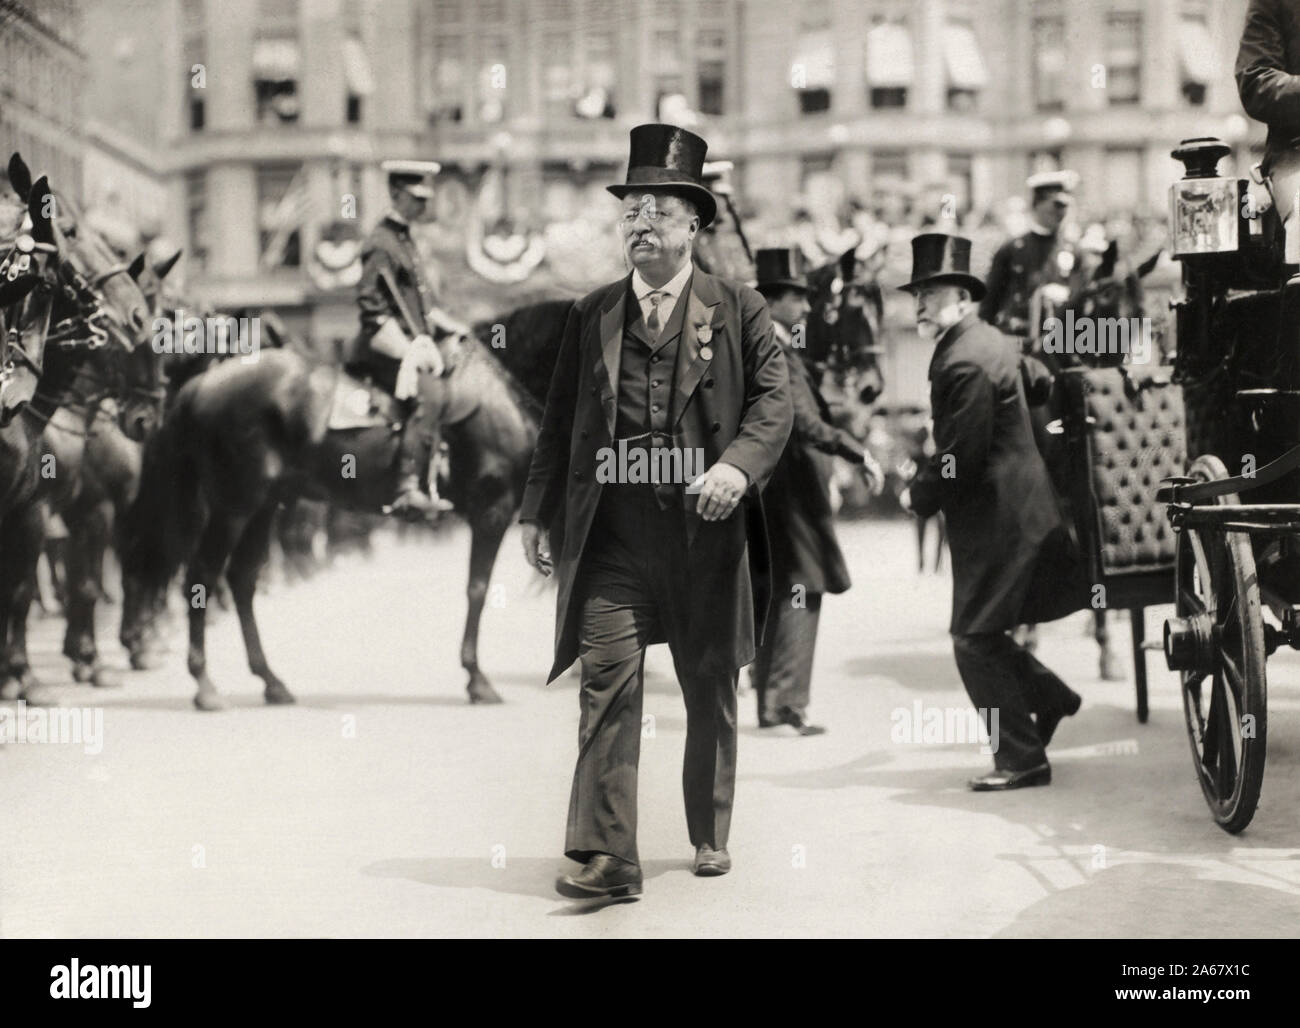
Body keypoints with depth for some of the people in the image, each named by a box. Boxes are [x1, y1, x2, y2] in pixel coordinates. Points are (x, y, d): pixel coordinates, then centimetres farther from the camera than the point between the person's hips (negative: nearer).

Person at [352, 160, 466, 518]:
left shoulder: (405, 239, 20)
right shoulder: (381, 243, -10)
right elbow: (370, 304, -17)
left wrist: (451, 329, 13)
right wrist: (409, 351, -19)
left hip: (414, 343, 10)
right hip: (389, 348, -10)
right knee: (429, 392, -30)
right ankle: (408, 490, -35)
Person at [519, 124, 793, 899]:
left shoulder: (738, 310, 5)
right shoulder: (593, 315, 11)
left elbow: (775, 399, -3)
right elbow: (561, 421, 13)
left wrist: (738, 464, -21)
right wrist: (541, 513, 7)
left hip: (705, 530, -1)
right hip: (611, 531, 1)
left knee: (711, 691, 12)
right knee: (607, 686, -9)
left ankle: (712, 834, 29)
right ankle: (606, 855, -10)